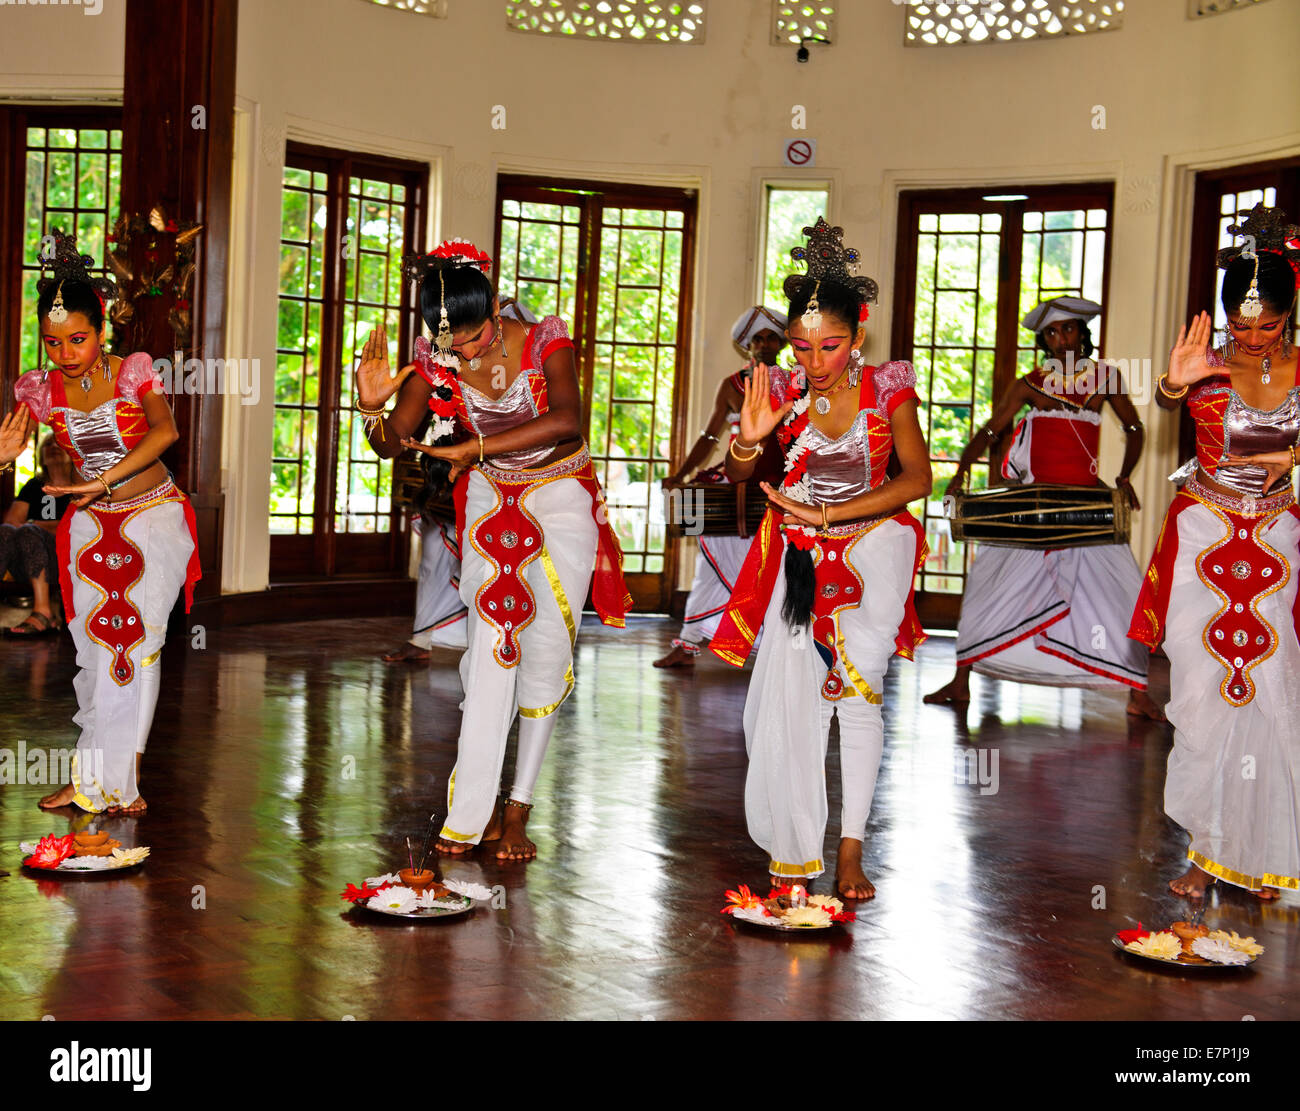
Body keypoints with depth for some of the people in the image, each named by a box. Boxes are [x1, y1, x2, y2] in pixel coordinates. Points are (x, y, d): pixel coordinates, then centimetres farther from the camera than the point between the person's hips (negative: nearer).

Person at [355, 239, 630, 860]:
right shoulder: (435, 361, -11)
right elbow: (392, 444, -10)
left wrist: (473, 447, -38)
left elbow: (566, 421, -36)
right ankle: (474, 810, -4)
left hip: (560, 500, -2)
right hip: (491, 500, 2)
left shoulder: (545, 340, -20)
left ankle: (518, 809, 4)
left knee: (546, 650, -5)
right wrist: (371, 407, -32)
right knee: (489, 647, -9)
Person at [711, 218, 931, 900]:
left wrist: (827, 514, -21)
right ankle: (793, 850, 8)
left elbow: (916, 480, -13)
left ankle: (850, 851, -7)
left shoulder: (888, 389, -9)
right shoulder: (784, 392, -6)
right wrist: (748, 441, -28)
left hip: (870, 541, -2)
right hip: (799, 552, 2)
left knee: (858, 687, -13)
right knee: (789, 696, -4)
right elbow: (735, 475, -4)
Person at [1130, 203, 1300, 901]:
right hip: (1203, 536, -2)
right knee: (1204, 692, -1)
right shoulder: (1211, 368, -8)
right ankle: (1210, 849, 8)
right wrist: (1175, 383, -49)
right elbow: (1167, 403, -27)